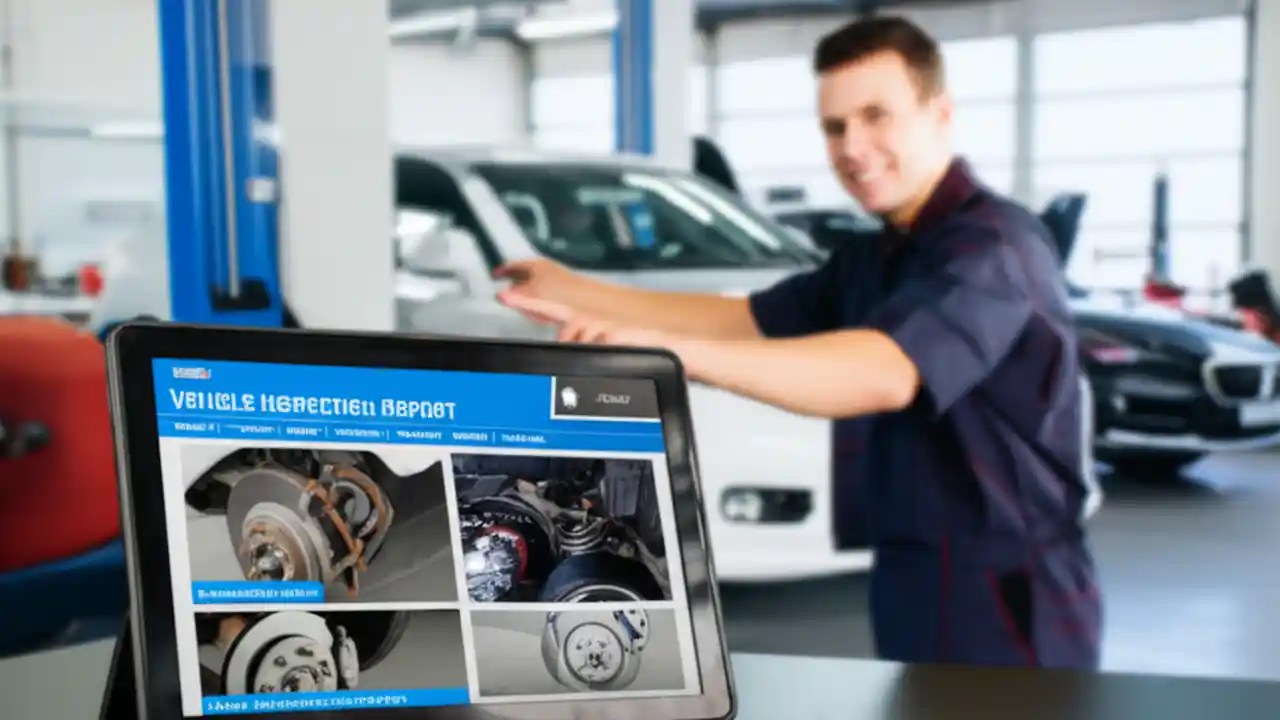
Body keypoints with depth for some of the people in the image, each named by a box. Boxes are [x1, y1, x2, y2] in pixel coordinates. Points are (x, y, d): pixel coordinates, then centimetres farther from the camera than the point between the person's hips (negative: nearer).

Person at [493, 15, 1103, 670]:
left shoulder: (994, 245, -18)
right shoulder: (874, 260, 13)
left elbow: (886, 375, -34)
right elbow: (751, 320, 14)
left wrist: (678, 351, -44)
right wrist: (580, 294, 7)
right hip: (919, 597, 9)